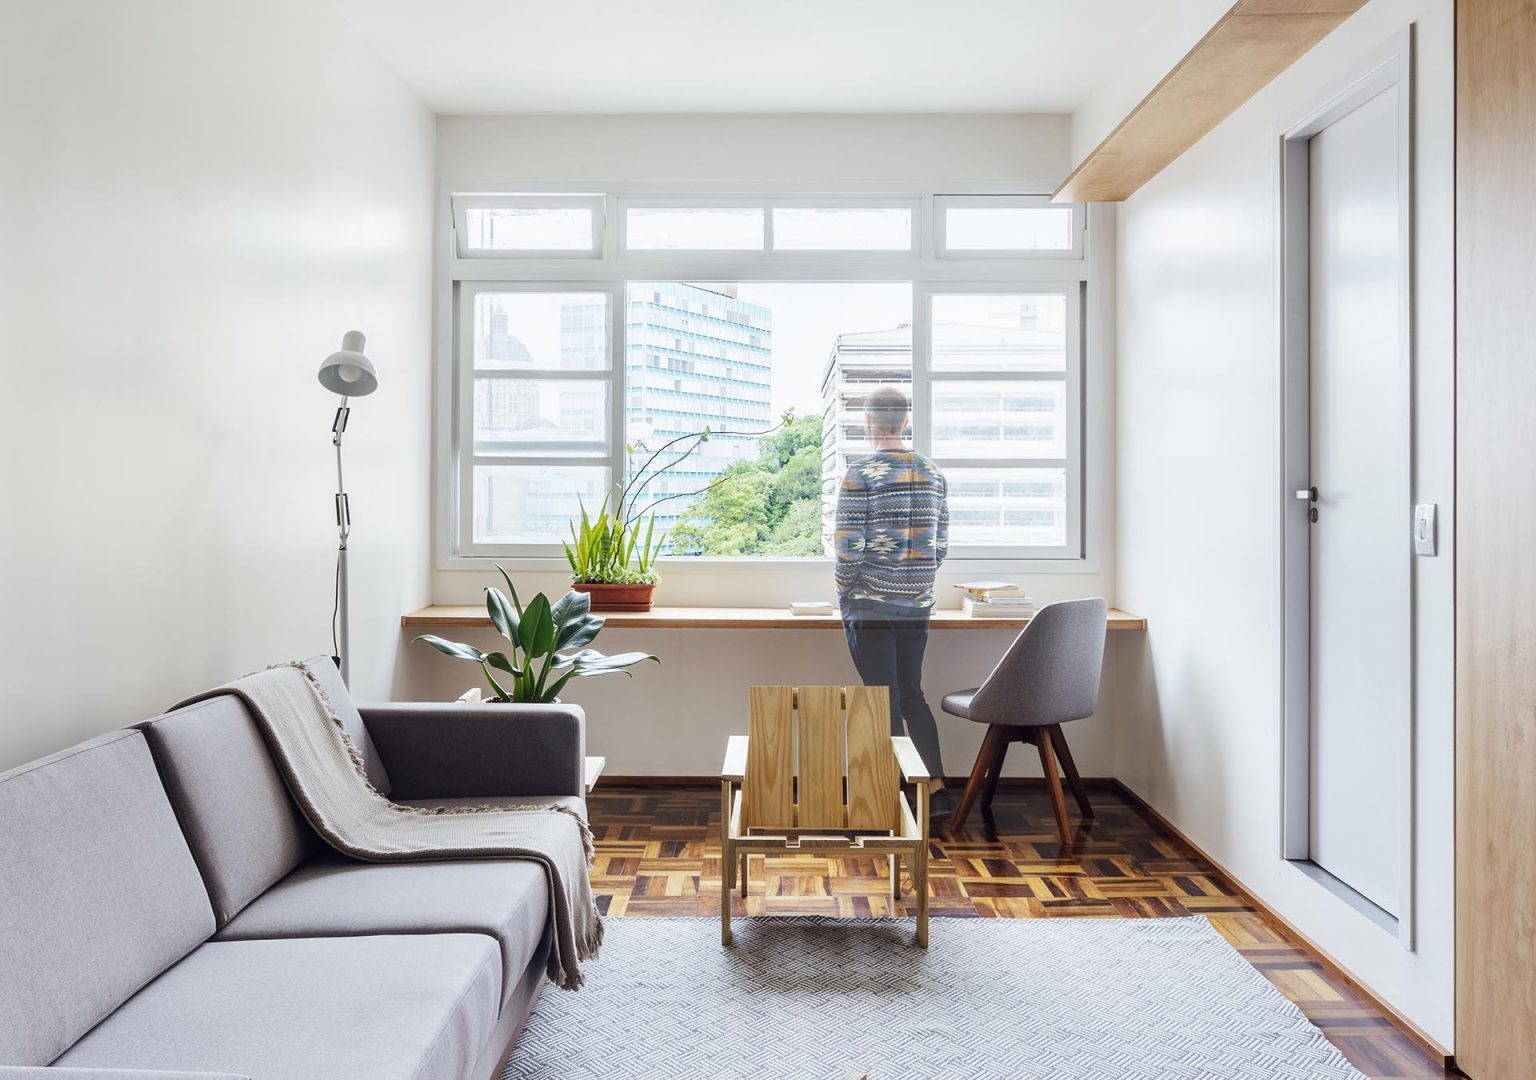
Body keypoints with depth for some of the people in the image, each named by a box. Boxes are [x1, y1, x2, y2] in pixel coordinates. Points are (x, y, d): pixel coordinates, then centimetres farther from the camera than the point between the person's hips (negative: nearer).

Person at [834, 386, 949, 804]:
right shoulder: (933, 474, 6)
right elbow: (941, 544, 10)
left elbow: (848, 547, -14)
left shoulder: (860, 474, -12)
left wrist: (844, 596, 1)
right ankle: (936, 781, 10)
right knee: (912, 693, 15)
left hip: (870, 606, -5)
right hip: (917, 605, 5)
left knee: (885, 699, 3)